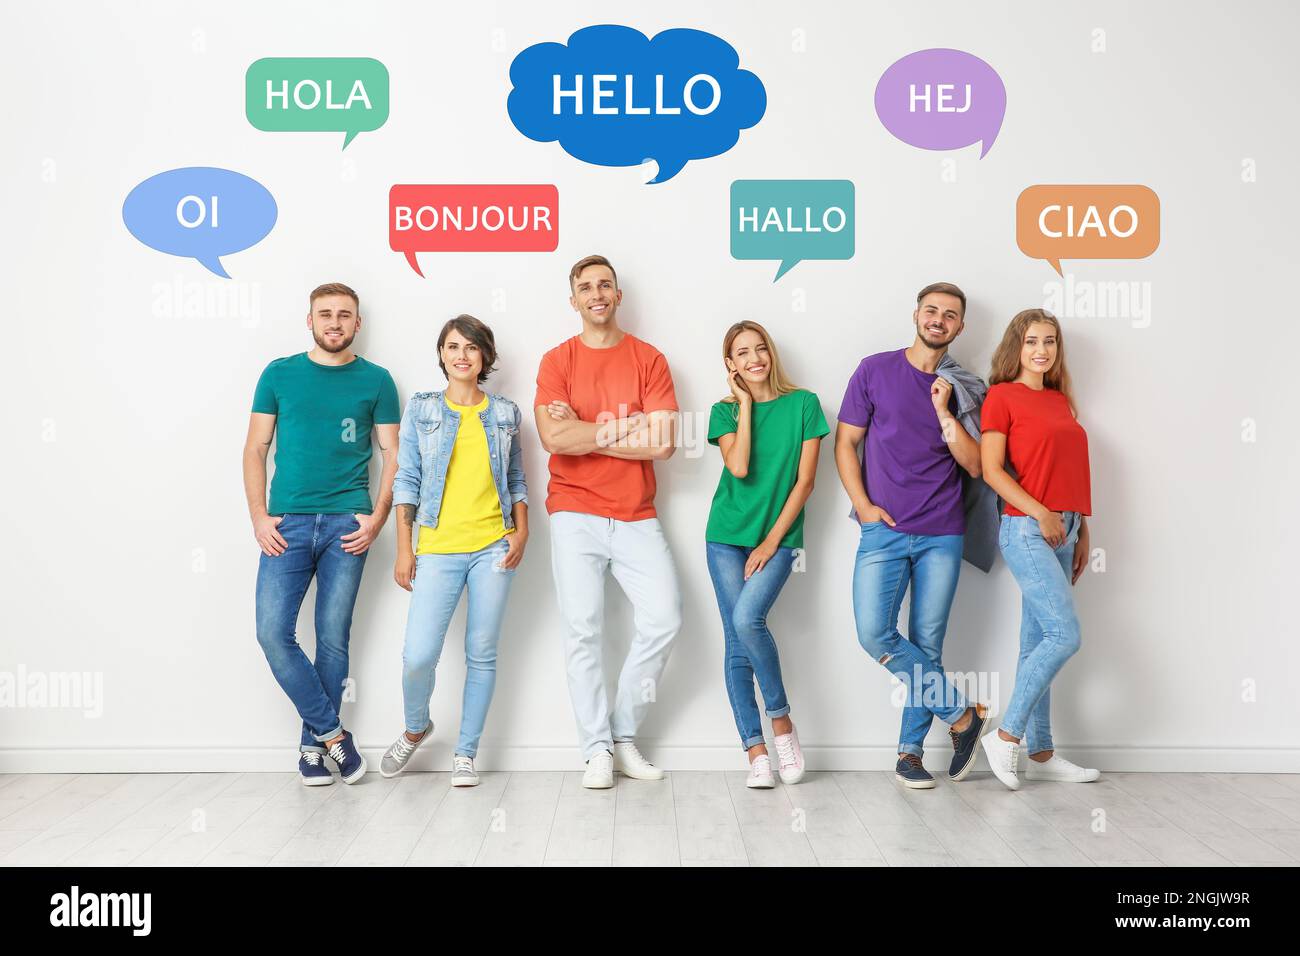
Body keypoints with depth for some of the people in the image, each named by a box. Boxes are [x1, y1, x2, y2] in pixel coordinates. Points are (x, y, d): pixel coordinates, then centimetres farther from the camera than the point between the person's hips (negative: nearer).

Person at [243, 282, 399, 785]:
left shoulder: (376, 380, 6)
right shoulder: (279, 374, 8)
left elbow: (392, 454, 6)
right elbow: (255, 449, 8)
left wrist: (377, 517, -6)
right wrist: (259, 516, -2)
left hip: (347, 526, -1)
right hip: (287, 524, 1)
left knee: (333, 637, 3)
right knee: (273, 632, -8)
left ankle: (314, 744, 17)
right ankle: (332, 731, 5)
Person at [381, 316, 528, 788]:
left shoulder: (505, 412, 9)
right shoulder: (421, 409, 6)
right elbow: (407, 480, 4)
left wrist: (521, 532, 1)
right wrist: (404, 549, -1)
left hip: (494, 547, 2)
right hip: (438, 548, -1)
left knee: (482, 654, 4)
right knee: (418, 655, -9)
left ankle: (465, 754, 18)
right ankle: (415, 728, 22)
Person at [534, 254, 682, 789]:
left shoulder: (648, 359, 5)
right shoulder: (557, 361, 4)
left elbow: (664, 443, -7)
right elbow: (554, 438, -12)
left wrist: (587, 432, -8)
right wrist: (627, 428, -9)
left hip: (636, 517, 1)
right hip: (575, 514, -1)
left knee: (663, 619, -6)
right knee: (582, 630, -3)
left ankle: (625, 734, 12)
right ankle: (597, 749, 7)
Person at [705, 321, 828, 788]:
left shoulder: (803, 404, 0)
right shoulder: (725, 410, 4)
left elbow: (805, 480, -2)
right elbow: (739, 468, -13)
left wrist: (772, 540, -7)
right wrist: (745, 404, -7)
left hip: (778, 537, -2)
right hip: (727, 537, 2)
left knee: (747, 618, -23)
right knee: (736, 643, -1)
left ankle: (781, 718, -2)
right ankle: (756, 751, 4)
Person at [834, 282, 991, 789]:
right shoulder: (875, 370, 4)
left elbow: (975, 465, 1)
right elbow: (845, 443, 5)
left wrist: (943, 411, -10)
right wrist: (863, 505, -5)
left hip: (942, 536, 1)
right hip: (884, 530, -1)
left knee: (927, 644, 3)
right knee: (875, 633, -14)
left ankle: (910, 750, 16)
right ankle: (962, 713, 3)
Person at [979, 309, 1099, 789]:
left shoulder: (1060, 400, 17)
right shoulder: (1002, 396, -4)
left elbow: (1071, 471, 19)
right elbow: (991, 470, -10)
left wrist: (1082, 530, 16)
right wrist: (1041, 514, -16)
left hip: (1062, 530, 7)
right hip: (1026, 529, -7)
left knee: (1038, 643, 9)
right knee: (1065, 635, -14)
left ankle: (1040, 753, 15)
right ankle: (1006, 735, -2)